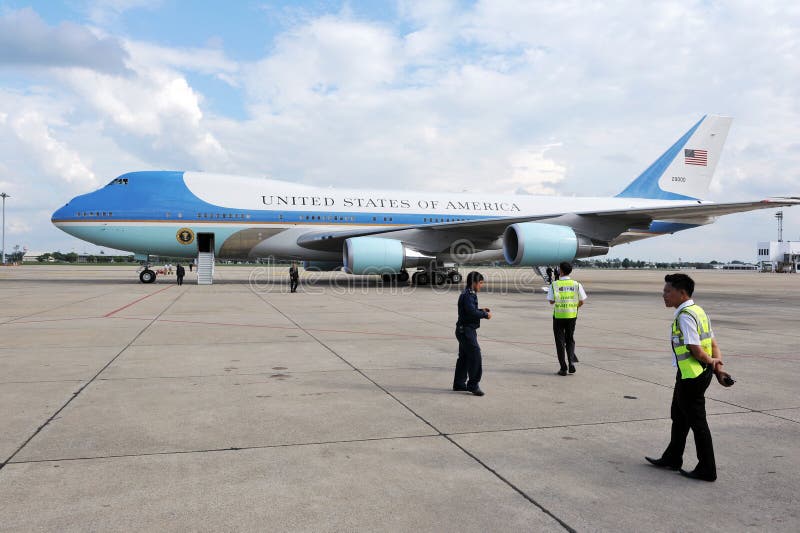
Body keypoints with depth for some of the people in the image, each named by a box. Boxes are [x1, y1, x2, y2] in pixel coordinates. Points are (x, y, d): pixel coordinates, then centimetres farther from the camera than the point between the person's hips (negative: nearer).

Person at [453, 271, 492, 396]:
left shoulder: (469, 294, 16)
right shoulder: (468, 295, -17)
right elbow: (472, 313, -26)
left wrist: (481, 310, 9)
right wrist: (485, 315, -14)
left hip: (466, 331, 11)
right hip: (466, 330, -11)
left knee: (464, 357, 15)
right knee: (475, 356, -11)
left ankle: (459, 383, 23)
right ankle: (473, 385, -8)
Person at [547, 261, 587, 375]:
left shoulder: (554, 285, -9)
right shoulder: (576, 284, -3)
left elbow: (551, 301, -7)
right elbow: (582, 301, 0)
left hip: (558, 316, -2)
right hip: (572, 316, 2)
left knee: (560, 341, 8)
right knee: (570, 339, 19)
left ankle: (563, 368, 8)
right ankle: (572, 361, 1)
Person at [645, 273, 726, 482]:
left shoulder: (685, 316, -22)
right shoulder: (698, 311, 10)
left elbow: (696, 350, -23)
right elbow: (713, 343, 9)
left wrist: (711, 362, -6)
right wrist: (717, 364, 1)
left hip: (691, 376, -10)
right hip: (702, 373, 10)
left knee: (697, 422, 2)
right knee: (679, 416, 21)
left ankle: (707, 470, 15)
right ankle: (672, 459, 35)